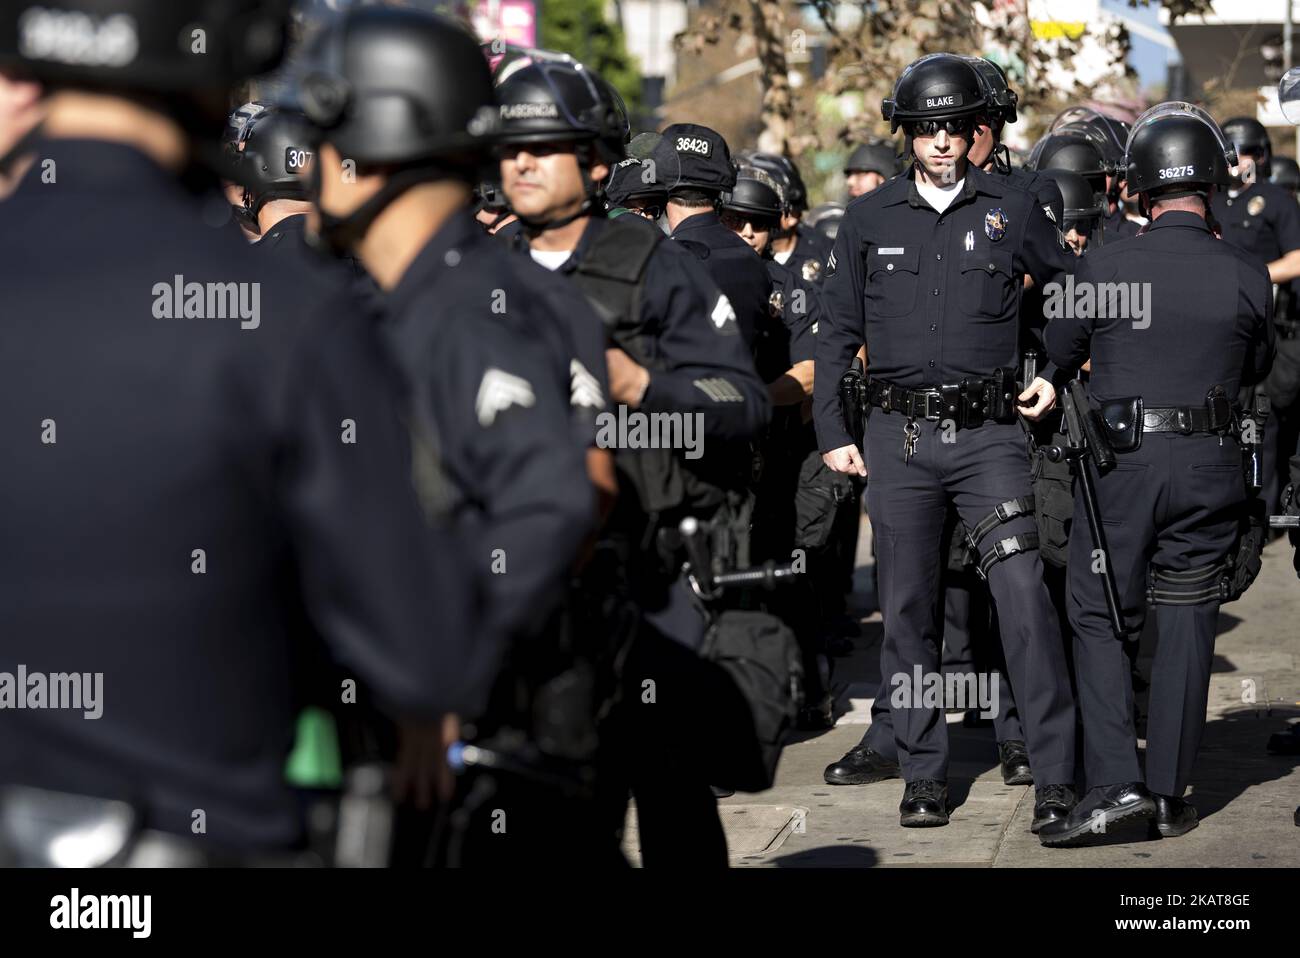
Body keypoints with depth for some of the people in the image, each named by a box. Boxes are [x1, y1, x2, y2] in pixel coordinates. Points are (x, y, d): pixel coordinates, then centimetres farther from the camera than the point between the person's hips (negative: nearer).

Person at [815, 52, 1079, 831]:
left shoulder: (1013, 211, 4)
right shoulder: (870, 220, 7)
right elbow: (838, 333, 13)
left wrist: (1059, 375, 6)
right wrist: (832, 432, 7)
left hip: (988, 435, -2)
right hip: (900, 438, 2)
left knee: (1025, 598, -12)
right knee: (908, 609, 6)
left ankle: (1057, 778, -9)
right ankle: (924, 774, 16)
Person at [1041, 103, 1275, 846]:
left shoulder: (1103, 267, -9)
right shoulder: (1247, 276, -5)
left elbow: (1058, 353, 6)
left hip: (1121, 459, -2)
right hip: (1211, 467, 2)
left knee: (1100, 622, 5)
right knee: (1188, 624, 8)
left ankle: (1116, 784, -7)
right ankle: (1171, 795, 11)